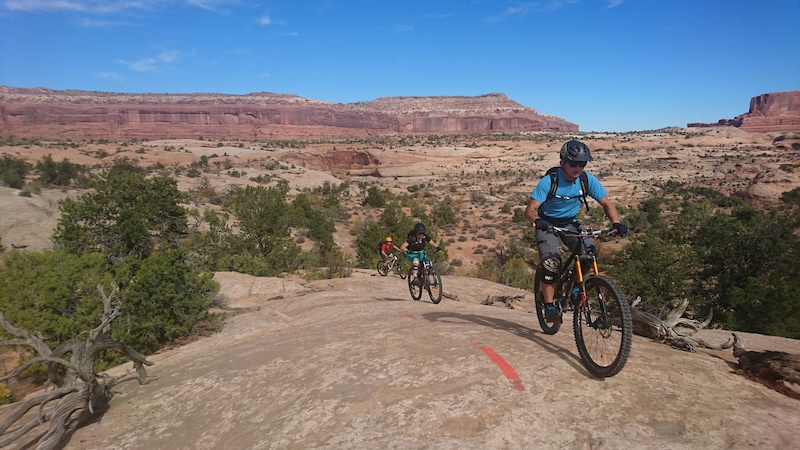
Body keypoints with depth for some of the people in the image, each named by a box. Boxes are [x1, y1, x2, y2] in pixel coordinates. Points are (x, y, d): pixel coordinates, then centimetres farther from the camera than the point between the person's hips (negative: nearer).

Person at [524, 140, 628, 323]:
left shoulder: (588, 180, -14)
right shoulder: (549, 181, -23)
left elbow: (607, 204, -8)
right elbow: (530, 209, -27)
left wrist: (616, 223, -28)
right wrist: (537, 221, -50)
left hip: (570, 224, 4)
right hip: (547, 224, -3)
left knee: (589, 252, -21)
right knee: (551, 261, -25)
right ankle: (549, 305, -9)